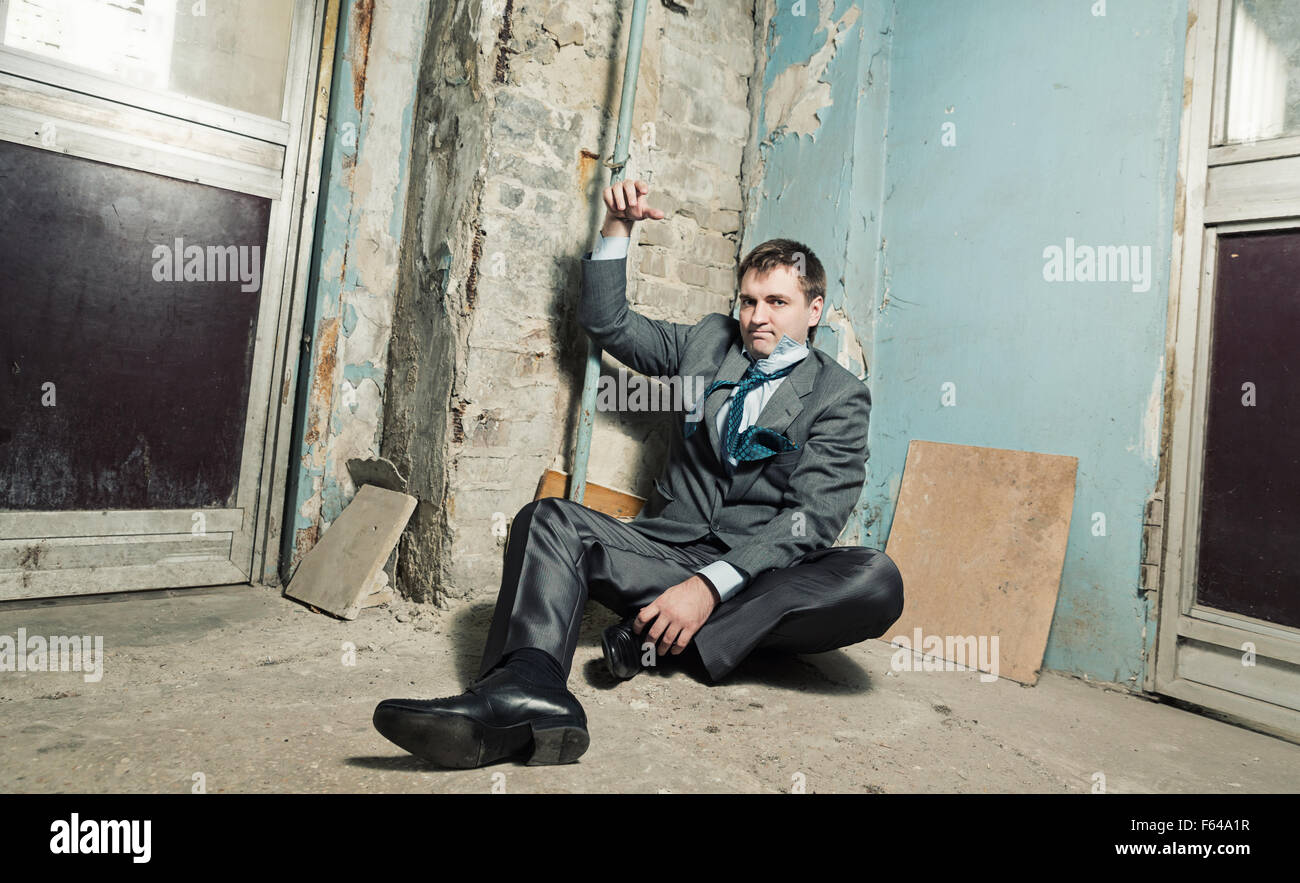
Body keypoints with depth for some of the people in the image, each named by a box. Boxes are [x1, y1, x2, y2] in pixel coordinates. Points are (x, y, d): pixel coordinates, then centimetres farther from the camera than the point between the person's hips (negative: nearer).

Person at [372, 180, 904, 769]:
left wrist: (711, 585, -23)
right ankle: (528, 687, -46)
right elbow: (608, 323, 21)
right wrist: (617, 229, 10)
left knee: (878, 581, -31)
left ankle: (666, 640, -30)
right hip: (670, 553, 3)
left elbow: (813, 517, -10)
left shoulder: (840, 395, 3)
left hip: (763, 577, -2)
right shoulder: (708, 341, 17)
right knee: (549, 518, -20)